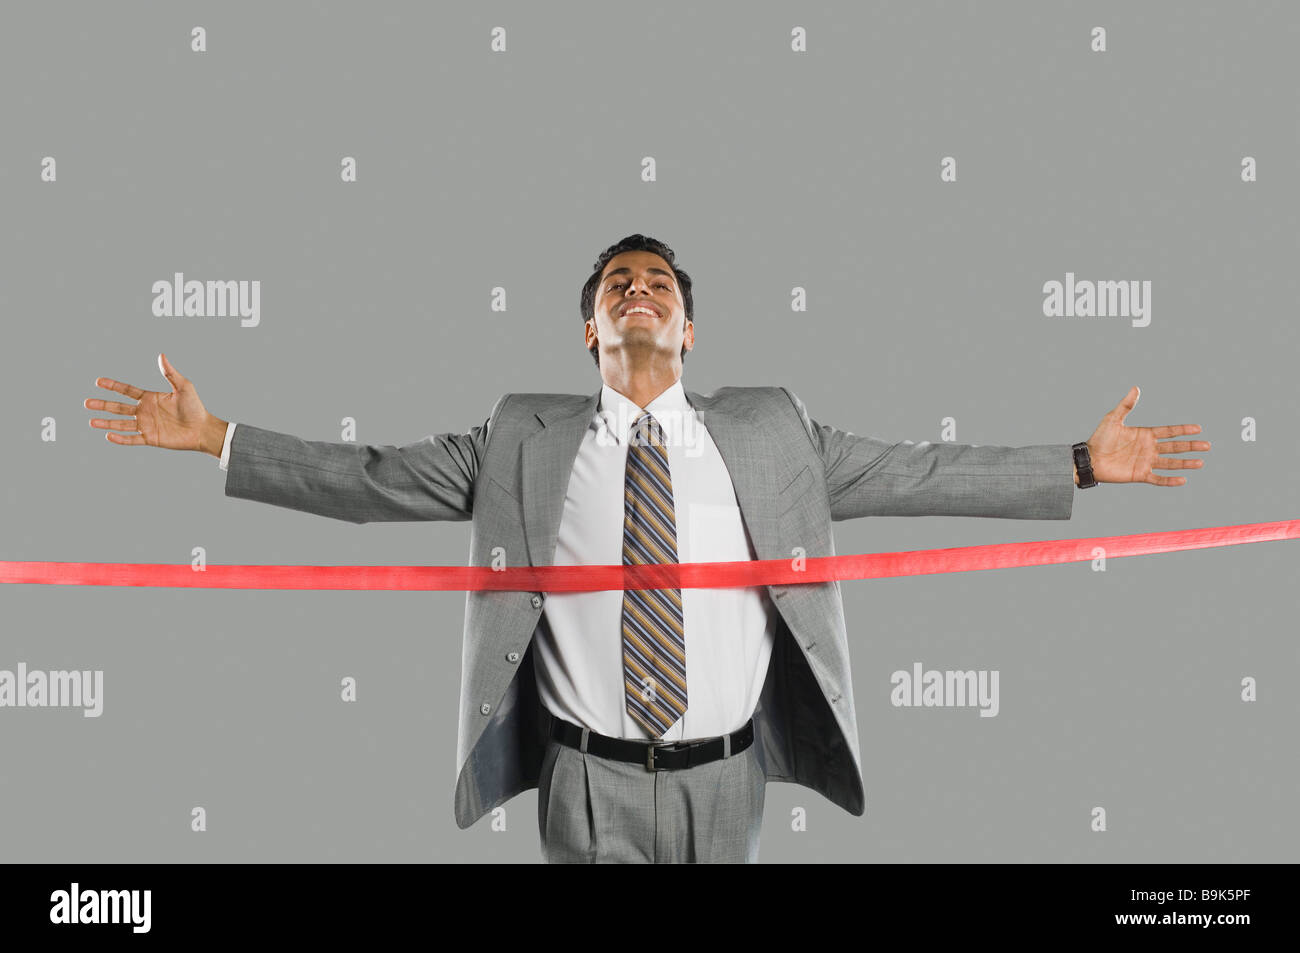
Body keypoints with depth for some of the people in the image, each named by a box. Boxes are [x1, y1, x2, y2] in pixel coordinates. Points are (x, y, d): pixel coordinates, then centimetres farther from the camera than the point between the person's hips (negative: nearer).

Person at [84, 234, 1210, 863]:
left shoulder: (770, 432, 3)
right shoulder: (526, 441, 2)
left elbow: (917, 472, 2)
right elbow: (371, 478, 1)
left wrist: (1084, 464, -2)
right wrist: (215, 438, -4)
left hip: (723, 777, 1)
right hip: (589, 779, 0)